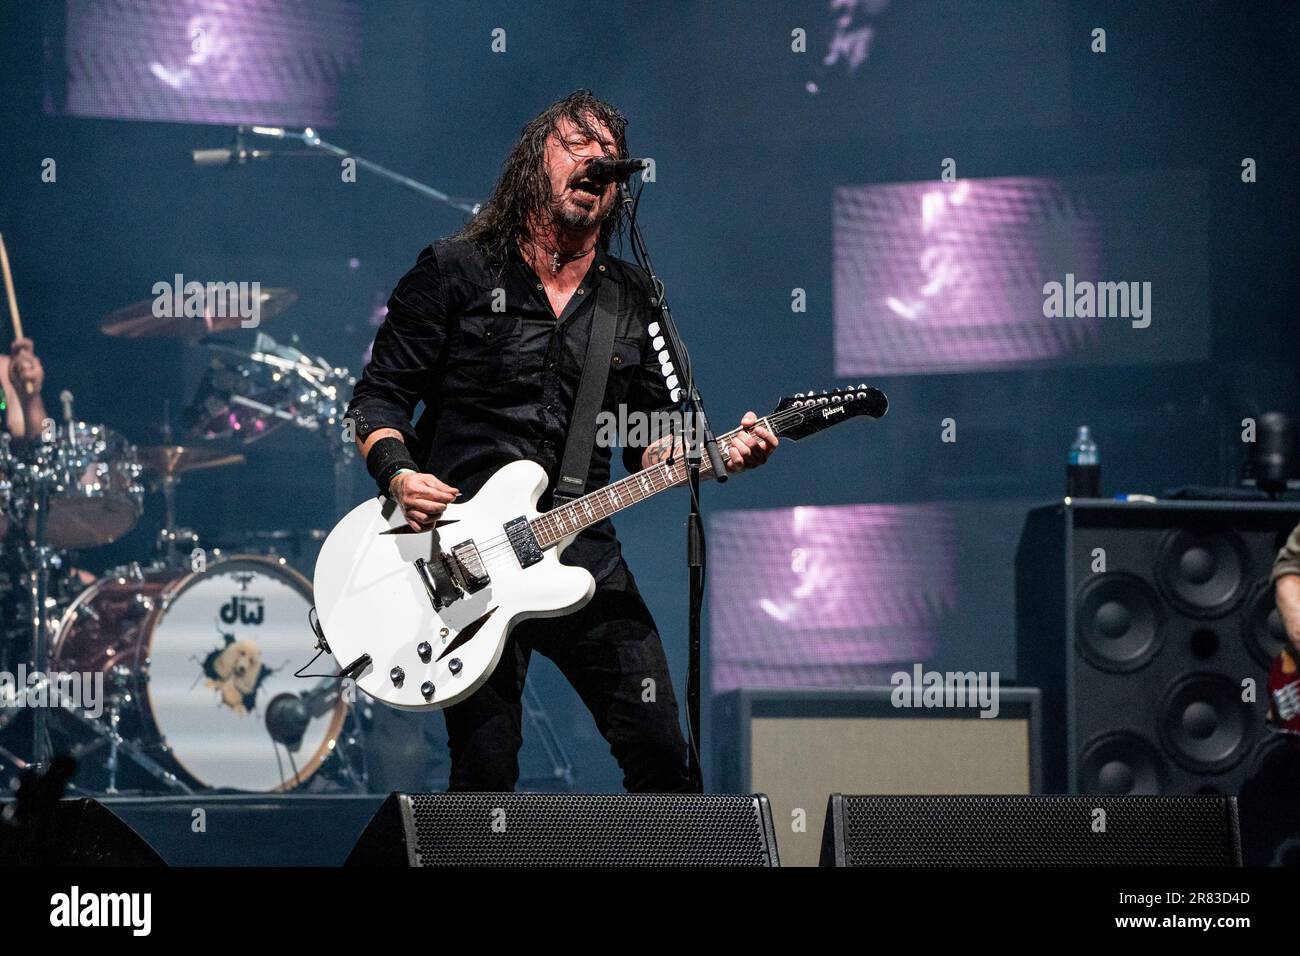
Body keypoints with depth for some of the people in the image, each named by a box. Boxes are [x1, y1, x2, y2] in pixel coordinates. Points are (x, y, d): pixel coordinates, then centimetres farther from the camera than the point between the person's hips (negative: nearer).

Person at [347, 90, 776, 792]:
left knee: (660, 753, -3)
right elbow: (377, 397, 2)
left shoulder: (631, 299, 14)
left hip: (583, 553, 4)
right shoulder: (454, 273, 2)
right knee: (485, 773, -6)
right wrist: (397, 474, -17)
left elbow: (651, 440, 16)